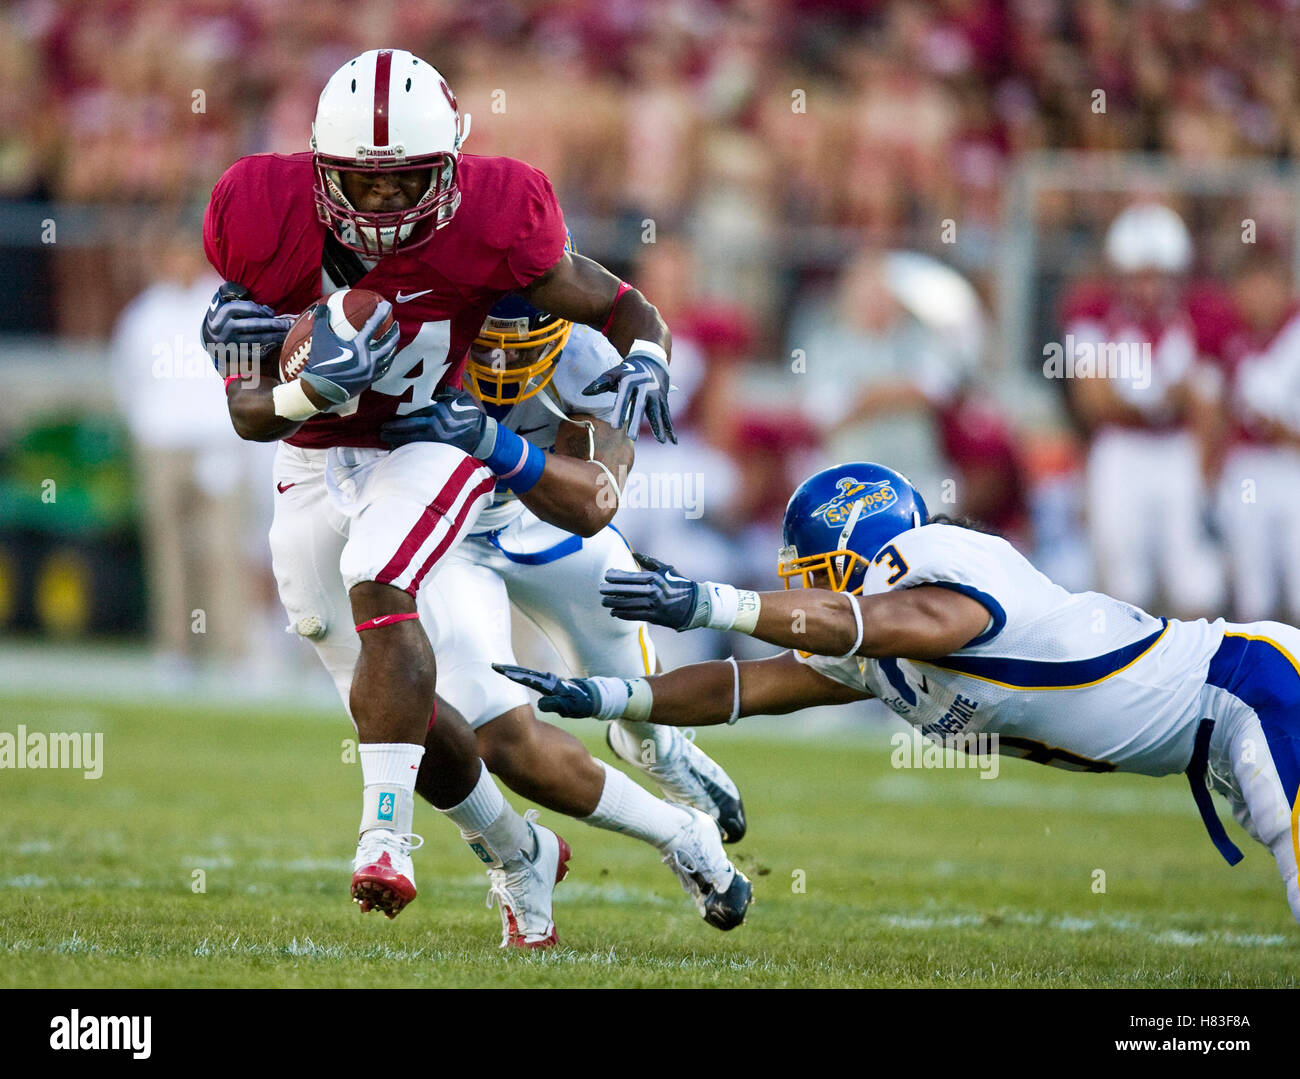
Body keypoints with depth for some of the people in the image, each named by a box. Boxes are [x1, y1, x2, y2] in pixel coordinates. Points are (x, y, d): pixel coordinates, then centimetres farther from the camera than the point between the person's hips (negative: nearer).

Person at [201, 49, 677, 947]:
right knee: (392, 704, 9)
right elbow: (249, 414, -16)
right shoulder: (270, 226, -19)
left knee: (377, 593, -34)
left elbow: (626, 310, -10)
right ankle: (519, 855, 31)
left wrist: (645, 367, -33)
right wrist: (315, 391, -39)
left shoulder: (487, 225, -22)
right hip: (316, 463, 3)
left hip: (433, 446, -3)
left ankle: (387, 835, -35)